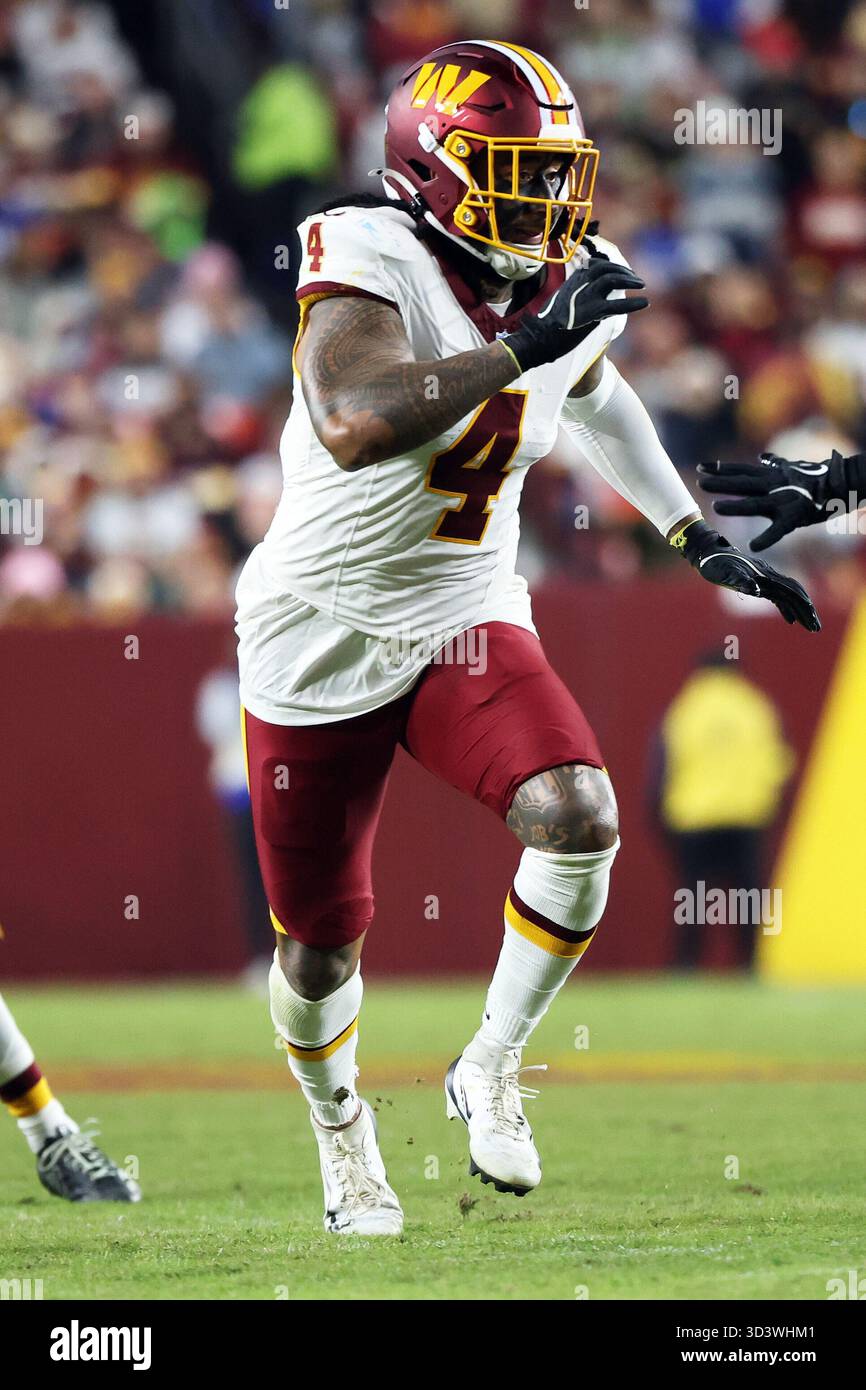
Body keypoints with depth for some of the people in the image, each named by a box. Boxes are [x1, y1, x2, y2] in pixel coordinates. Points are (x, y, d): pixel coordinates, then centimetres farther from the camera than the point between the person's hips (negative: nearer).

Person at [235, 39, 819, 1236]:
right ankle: (339, 1127, 41)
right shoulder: (371, 259, -25)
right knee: (321, 941, 10)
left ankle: (490, 1070, -2)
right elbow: (354, 424, -43)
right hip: (325, 637, -4)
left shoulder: (565, 290, -6)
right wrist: (523, 348, -43)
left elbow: (598, 399, 19)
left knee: (578, 816, -24)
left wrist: (701, 540, 17)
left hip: (467, 621, 4)